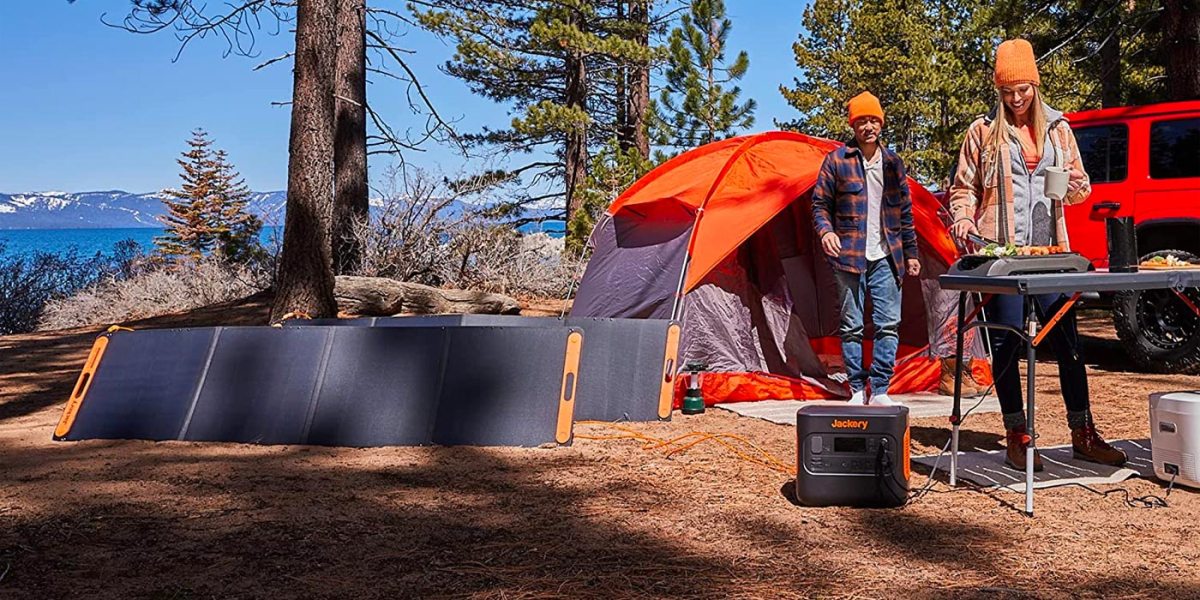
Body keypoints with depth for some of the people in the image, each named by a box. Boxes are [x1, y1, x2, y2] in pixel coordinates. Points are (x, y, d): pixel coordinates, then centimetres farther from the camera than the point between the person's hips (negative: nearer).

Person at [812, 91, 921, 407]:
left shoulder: (893, 162, 11)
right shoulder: (836, 160, 0)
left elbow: (905, 212, 16)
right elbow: (820, 204, 3)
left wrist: (910, 253, 14)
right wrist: (826, 231, -17)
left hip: (885, 257, 3)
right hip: (849, 257, -3)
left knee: (889, 325, -1)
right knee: (852, 326, 2)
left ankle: (880, 391, 5)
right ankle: (857, 391, 12)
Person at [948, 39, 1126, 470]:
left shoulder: (1057, 128, 13)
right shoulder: (984, 131, 4)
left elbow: (1080, 187, 18)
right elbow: (964, 188, 7)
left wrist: (1073, 186, -5)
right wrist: (963, 217, -12)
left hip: (1049, 251, 3)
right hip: (1000, 252, -3)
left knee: (1067, 339, 3)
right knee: (1006, 343, -2)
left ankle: (1083, 434, 14)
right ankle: (1017, 438, 8)